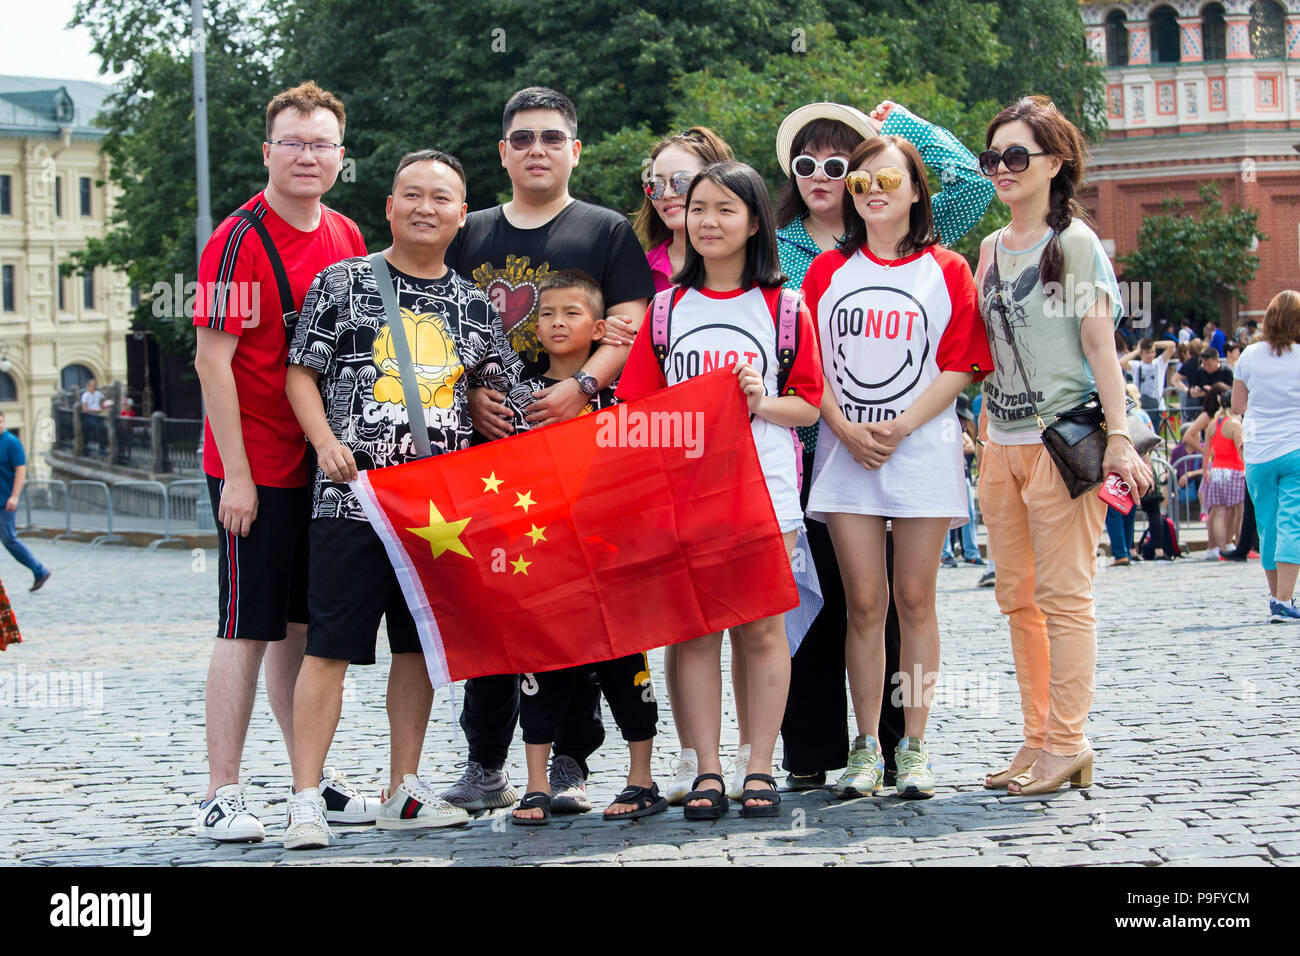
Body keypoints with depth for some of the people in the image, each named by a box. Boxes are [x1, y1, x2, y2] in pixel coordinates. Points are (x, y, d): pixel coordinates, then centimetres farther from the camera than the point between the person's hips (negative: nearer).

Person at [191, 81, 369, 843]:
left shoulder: (347, 238, 10)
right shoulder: (239, 241, -11)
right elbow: (213, 360, -14)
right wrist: (236, 475, -17)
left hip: (326, 464, 6)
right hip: (257, 469, -6)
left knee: (305, 624, 12)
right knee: (250, 627, -5)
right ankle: (222, 795, -1)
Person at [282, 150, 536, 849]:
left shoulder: (474, 304, 12)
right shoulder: (343, 283, 1)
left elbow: (499, 396, 19)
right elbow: (302, 373, 1)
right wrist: (325, 440, -13)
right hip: (352, 494, -4)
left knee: (420, 645, 10)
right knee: (330, 646, -7)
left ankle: (404, 791, 21)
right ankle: (305, 800, -4)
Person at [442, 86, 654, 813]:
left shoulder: (608, 232, 7)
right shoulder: (470, 236, 17)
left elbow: (631, 329, -1)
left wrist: (582, 386, -17)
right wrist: (469, 394, -3)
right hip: (485, 441, 3)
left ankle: (570, 762, 3)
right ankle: (487, 765, 11)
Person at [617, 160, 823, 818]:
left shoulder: (782, 307, 5)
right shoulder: (669, 309, 11)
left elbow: (808, 406, 5)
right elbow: (638, 405, 10)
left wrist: (763, 402, -14)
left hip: (764, 485, -2)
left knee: (761, 628, 0)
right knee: (695, 631, 1)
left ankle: (759, 770, 6)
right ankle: (706, 771, 6)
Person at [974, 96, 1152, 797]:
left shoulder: (1076, 243, -5)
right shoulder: (991, 249, 14)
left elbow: (1100, 347, -8)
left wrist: (1118, 437, -13)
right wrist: (985, 430, 14)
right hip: (1002, 443, 7)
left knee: (1064, 595, -6)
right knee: (1018, 598, 8)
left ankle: (1068, 744, -2)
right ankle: (1038, 740, 14)